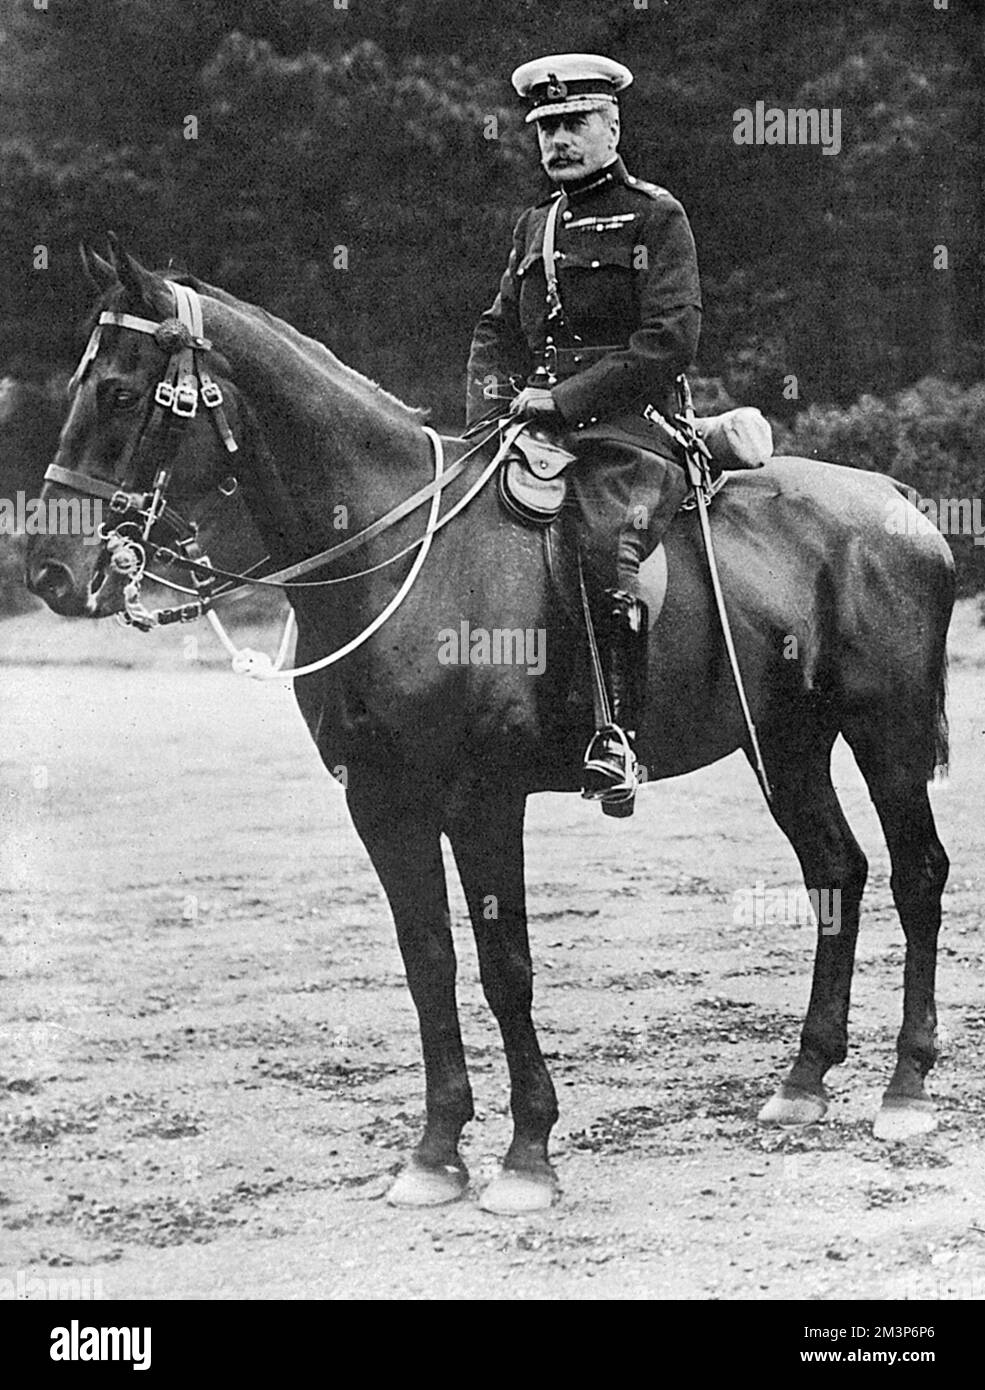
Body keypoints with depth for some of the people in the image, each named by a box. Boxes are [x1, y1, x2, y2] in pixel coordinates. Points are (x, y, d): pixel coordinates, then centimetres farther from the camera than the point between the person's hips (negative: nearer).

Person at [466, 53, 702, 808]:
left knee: (610, 547, -32)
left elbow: (671, 338, -8)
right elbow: (496, 332, 24)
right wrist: (491, 409, 3)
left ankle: (617, 736, -31)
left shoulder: (656, 217, 3)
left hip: (630, 433, -7)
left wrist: (568, 398, -14)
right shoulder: (534, 227, 23)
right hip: (538, 428, 7)